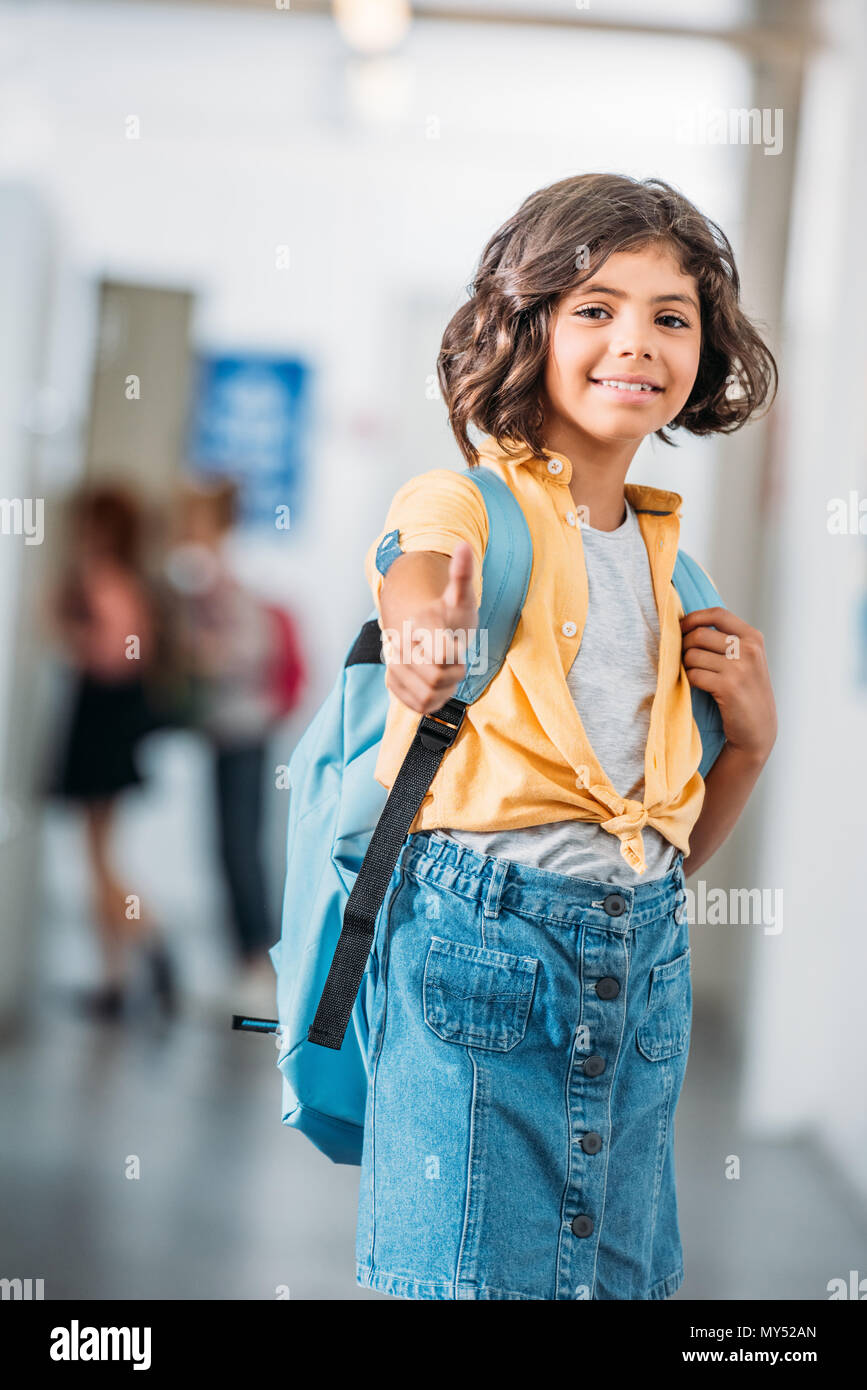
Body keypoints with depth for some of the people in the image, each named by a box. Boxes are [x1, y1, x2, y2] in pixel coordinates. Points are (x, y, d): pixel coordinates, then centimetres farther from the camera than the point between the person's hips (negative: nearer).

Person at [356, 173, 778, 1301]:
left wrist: (752, 738, 3)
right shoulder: (453, 509, -4)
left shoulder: (663, 553, 14)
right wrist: (425, 681, -45)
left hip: (643, 955, 6)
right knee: (470, 1274, -3)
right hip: (481, 940, -6)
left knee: (618, 1270, 11)